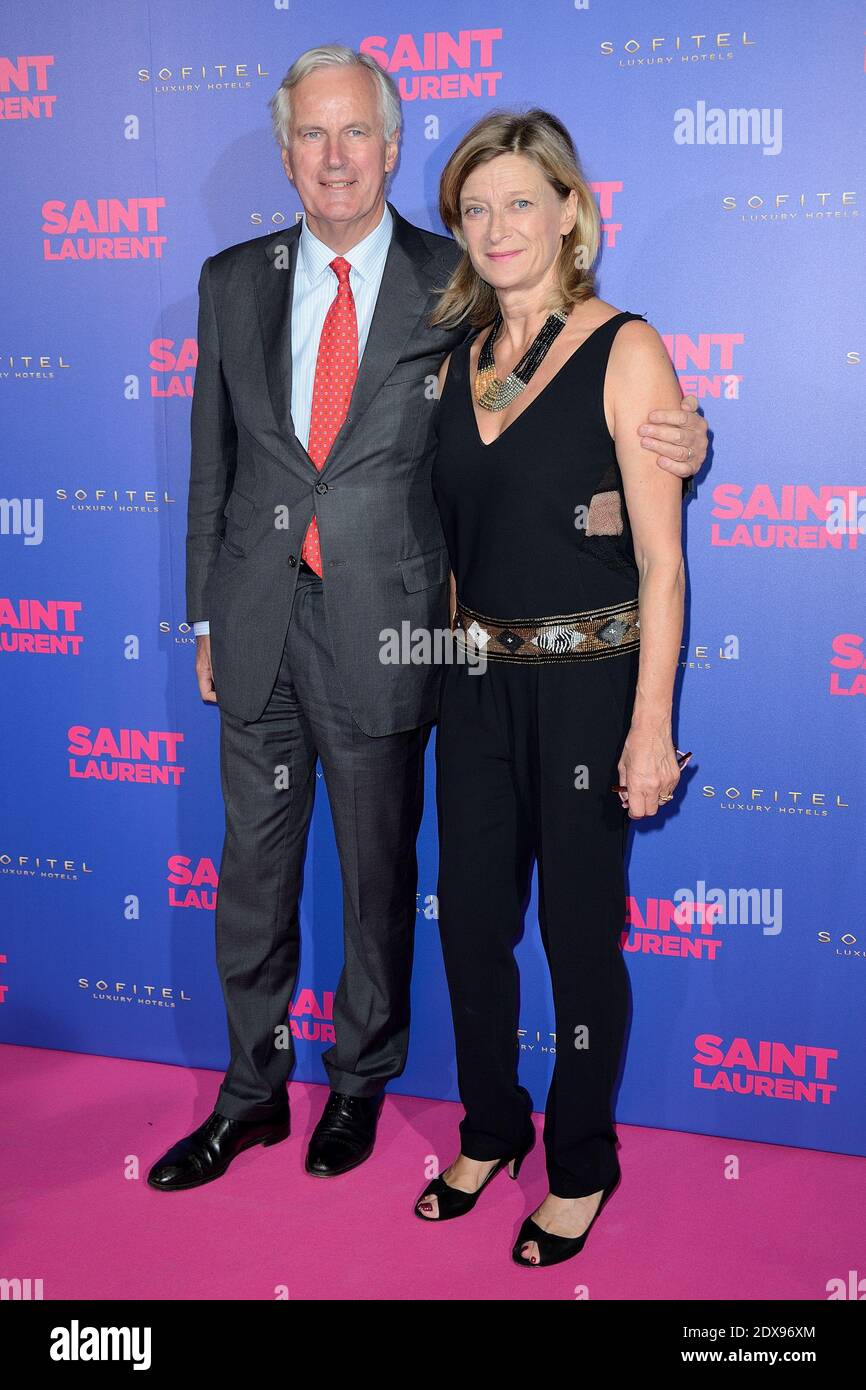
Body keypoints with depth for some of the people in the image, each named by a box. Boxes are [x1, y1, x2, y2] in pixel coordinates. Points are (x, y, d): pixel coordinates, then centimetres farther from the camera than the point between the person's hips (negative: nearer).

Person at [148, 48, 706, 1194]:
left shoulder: (456, 283, -2)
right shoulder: (233, 281, 8)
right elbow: (214, 459, 11)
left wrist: (671, 441, -16)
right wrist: (207, 611, 10)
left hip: (382, 626, -3)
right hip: (258, 621, 3)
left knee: (379, 874, 11)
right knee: (253, 871, 12)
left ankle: (359, 1086, 33)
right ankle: (252, 1094, 31)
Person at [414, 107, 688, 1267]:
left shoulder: (624, 352, -9)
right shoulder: (460, 356, 8)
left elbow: (661, 561, -12)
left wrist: (650, 728, -15)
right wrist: (454, 648, 11)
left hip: (586, 685, -5)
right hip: (478, 682, 6)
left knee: (580, 932, 7)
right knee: (471, 921, 14)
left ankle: (581, 1167, 29)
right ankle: (491, 1129, 37)